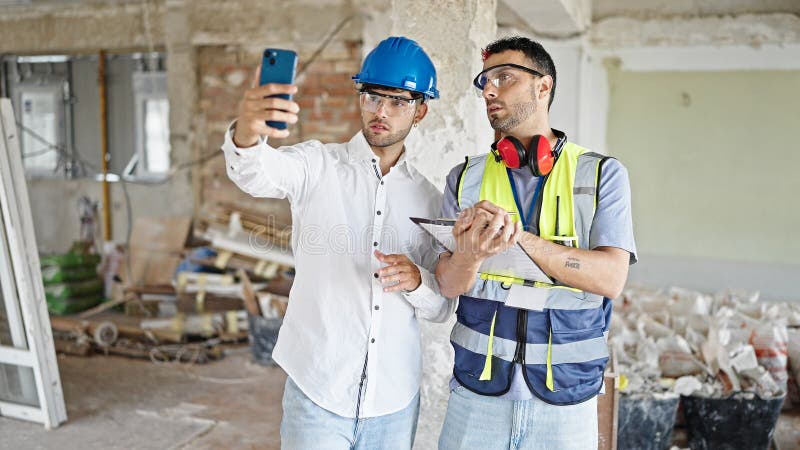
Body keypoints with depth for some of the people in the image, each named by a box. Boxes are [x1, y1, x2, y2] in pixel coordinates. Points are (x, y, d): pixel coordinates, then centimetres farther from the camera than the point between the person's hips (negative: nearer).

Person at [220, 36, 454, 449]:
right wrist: (245, 137, -47)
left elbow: (442, 309, 8)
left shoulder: (429, 199, 6)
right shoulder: (319, 165, -2)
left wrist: (417, 281, -14)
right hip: (317, 391, -3)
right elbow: (257, 174, -25)